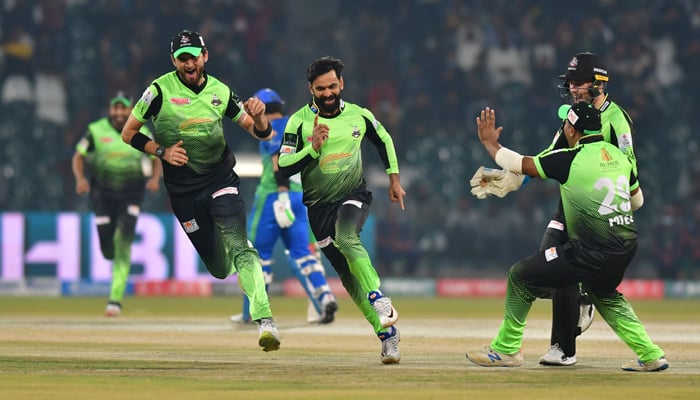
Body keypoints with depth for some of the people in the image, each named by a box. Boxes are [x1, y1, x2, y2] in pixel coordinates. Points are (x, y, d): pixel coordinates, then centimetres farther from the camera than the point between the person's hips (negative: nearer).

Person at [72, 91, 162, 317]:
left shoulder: (142, 133, 0)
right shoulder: (96, 131, -3)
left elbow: (156, 159, 10)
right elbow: (78, 156, 0)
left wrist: (155, 178, -10)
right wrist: (80, 178, -18)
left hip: (131, 194, -1)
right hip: (102, 193, 1)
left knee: (123, 245, -14)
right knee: (107, 249, -1)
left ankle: (116, 298, -15)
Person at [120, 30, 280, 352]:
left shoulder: (220, 92, 0)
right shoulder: (160, 90, -7)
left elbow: (261, 134, 5)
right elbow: (128, 133, -1)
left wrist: (258, 117, -19)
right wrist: (162, 151, -15)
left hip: (220, 178, 0)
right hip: (183, 189, 0)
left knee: (239, 247, -22)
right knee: (220, 269, 5)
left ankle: (265, 321, -29)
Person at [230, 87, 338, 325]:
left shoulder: (272, 129, -5)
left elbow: (280, 160, -19)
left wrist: (282, 192, -27)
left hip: (273, 195, -7)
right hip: (301, 196, 7)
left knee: (258, 251, 2)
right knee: (301, 252, 6)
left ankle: (252, 311, 5)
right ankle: (325, 298, -13)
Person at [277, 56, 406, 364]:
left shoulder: (358, 115, -2)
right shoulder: (299, 122, -9)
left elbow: (384, 141, 17)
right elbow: (283, 168, -14)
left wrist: (394, 180, 15)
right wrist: (313, 147, -27)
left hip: (354, 195, -1)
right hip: (320, 207, 1)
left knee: (346, 238, -34)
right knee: (348, 275, 1)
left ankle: (380, 301, -36)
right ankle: (387, 332, 8)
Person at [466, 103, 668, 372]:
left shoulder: (569, 160, -12)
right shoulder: (619, 156, 8)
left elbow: (520, 165, -5)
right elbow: (637, 200, 21)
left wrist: (490, 143, 11)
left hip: (593, 253, -8)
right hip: (626, 246, 8)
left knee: (521, 276, 5)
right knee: (604, 294, 35)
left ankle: (506, 349, 9)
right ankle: (650, 355, 26)